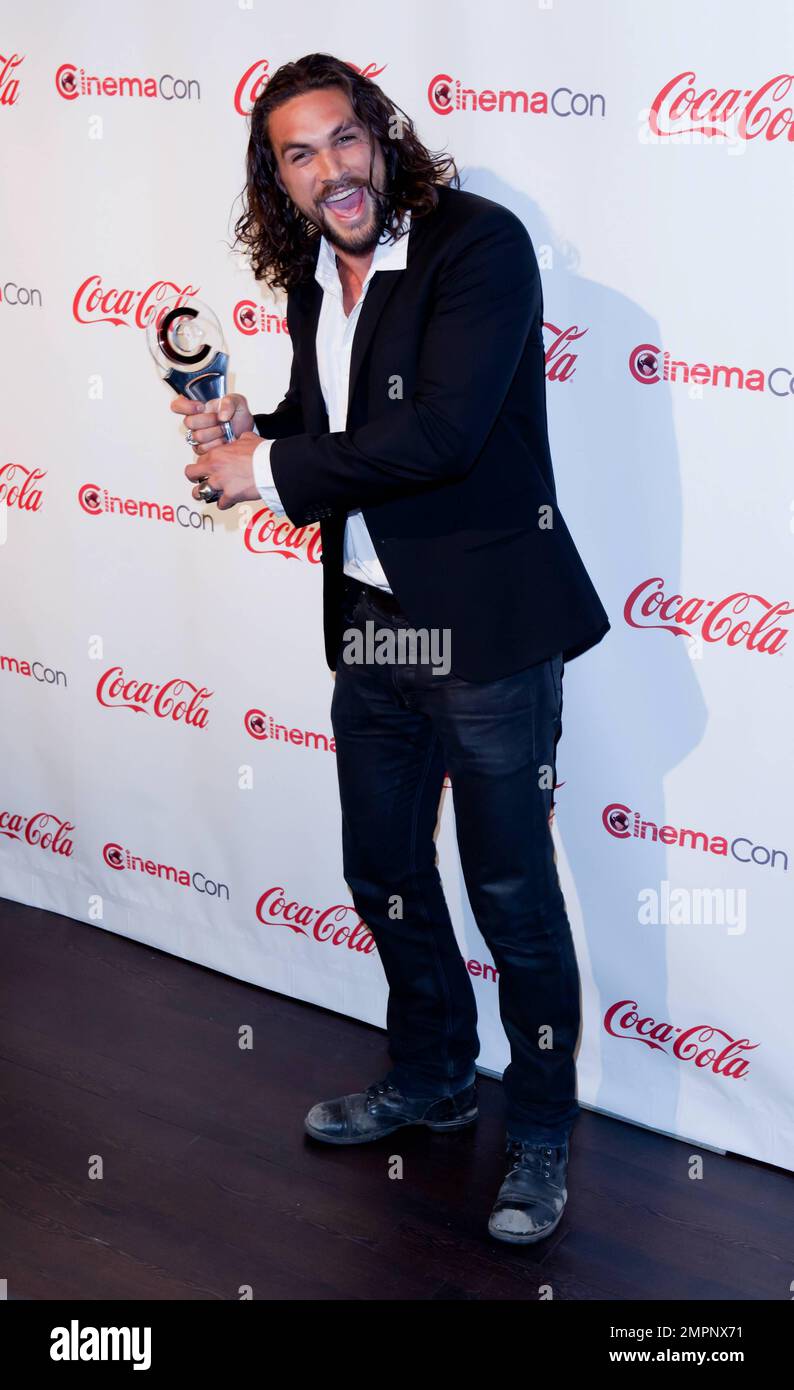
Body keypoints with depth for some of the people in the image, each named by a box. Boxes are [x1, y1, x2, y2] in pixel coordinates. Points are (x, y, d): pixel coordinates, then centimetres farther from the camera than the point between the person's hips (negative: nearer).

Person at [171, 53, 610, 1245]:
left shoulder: (479, 242, -15)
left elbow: (440, 434, -25)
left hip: (487, 630, -8)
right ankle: (432, 1078, 43)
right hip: (370, 625, 8)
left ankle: (541, 1128, 24)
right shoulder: (316, 279, 9)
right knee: (384, 873, 20)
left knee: (513, 893, 4)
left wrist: (271, 468, -17)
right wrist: (243, 429, -2)